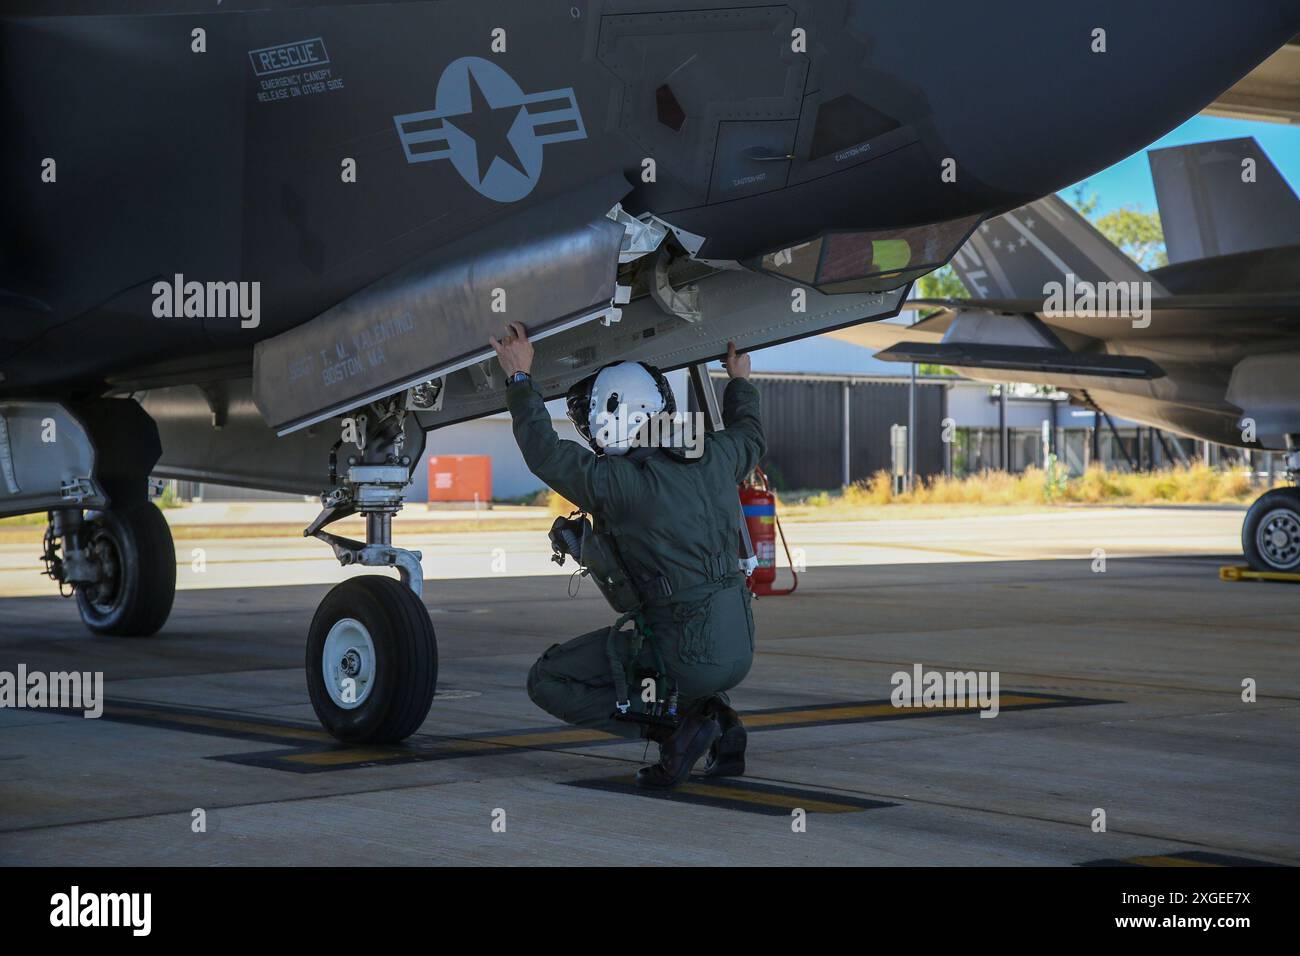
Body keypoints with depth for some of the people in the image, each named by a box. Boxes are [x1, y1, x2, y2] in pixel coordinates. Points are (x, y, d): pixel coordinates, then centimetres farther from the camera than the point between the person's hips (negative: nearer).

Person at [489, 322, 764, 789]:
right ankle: (718, 722, 16)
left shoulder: (620, 483, -18)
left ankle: (676, 726, -5)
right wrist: (740, 382, 44)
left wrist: (520, 378, 5)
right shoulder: (713, 458, 1)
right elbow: (749, 438, 25)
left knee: (547, 680, 8)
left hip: (687, 659, -7)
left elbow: (545, 452, -5)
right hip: (741, 651, 7)